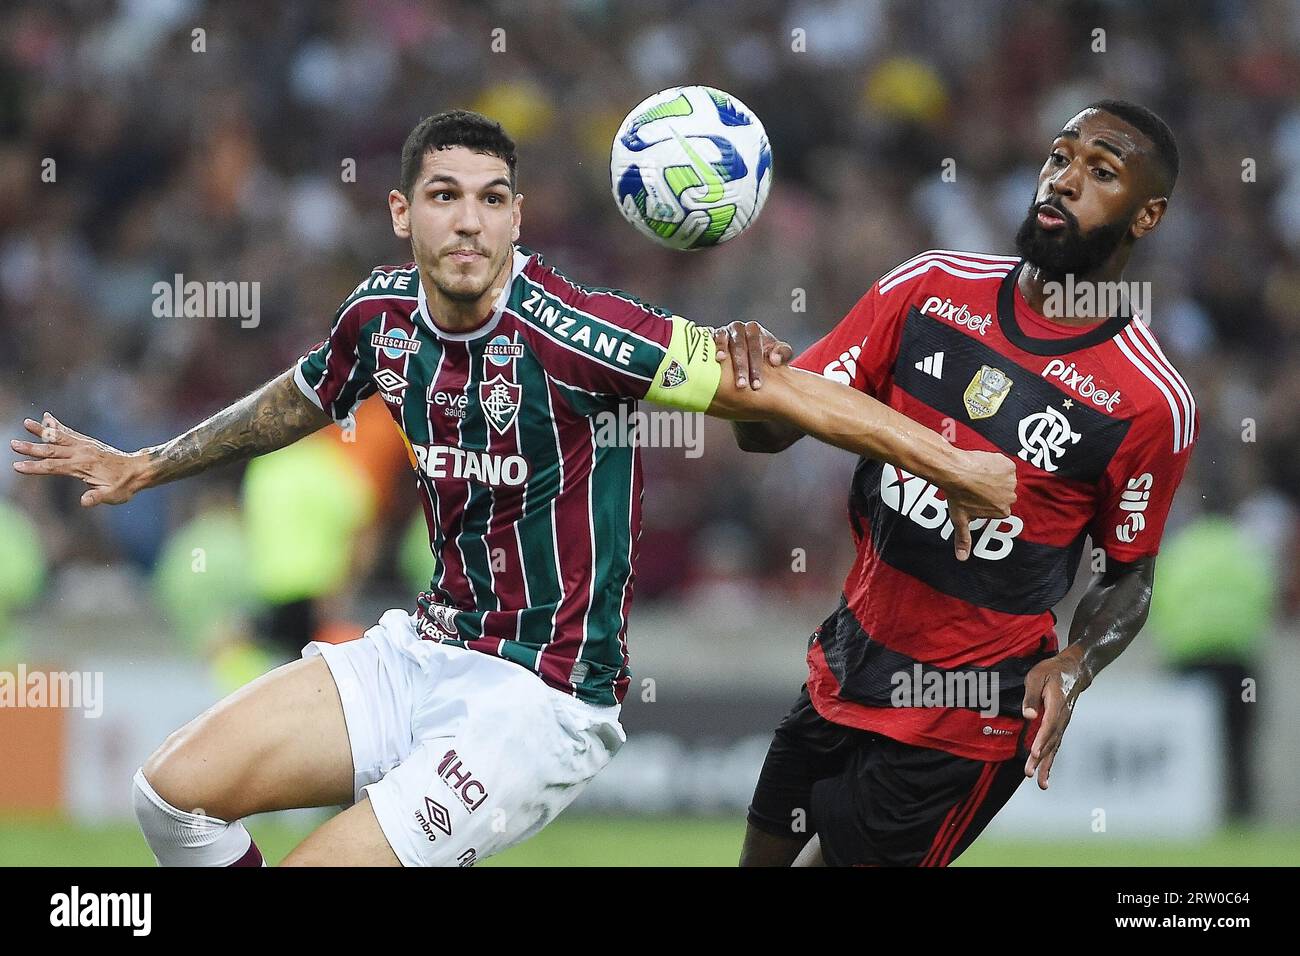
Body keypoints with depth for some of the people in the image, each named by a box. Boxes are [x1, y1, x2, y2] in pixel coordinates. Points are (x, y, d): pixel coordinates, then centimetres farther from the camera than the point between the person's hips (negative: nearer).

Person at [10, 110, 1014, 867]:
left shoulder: (562, 329, -23)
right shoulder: (384, 314, -1)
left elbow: (779, 390, -23)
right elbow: (296, 401, 22)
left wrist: (954, 463, -23)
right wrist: (147, 466, 32)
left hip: (541, 699, -7)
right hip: (424, 651, 7)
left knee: (322, 864, -19)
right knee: (176, 792, 0)